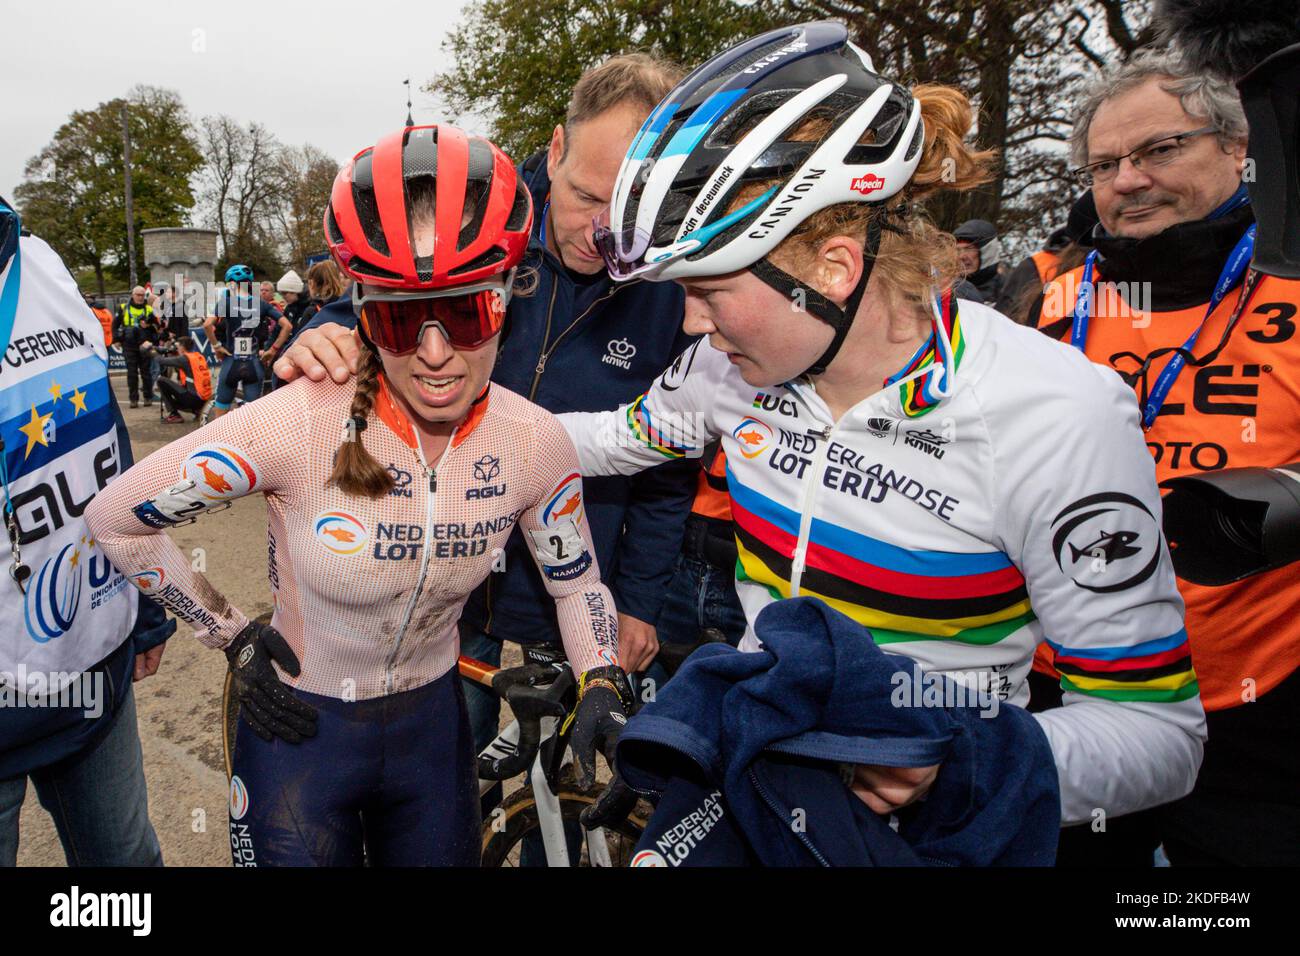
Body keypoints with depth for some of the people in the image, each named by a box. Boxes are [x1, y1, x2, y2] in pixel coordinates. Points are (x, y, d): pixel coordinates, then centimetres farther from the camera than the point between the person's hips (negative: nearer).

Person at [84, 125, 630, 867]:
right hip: (297, 729, -2)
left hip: (432, 726, 3)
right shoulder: (301, 424, -26)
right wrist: (232, 635, -9)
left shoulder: (536, 443, -16)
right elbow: (116, 519, -12)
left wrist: (603, 687, -15)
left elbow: (577, 582, 0)